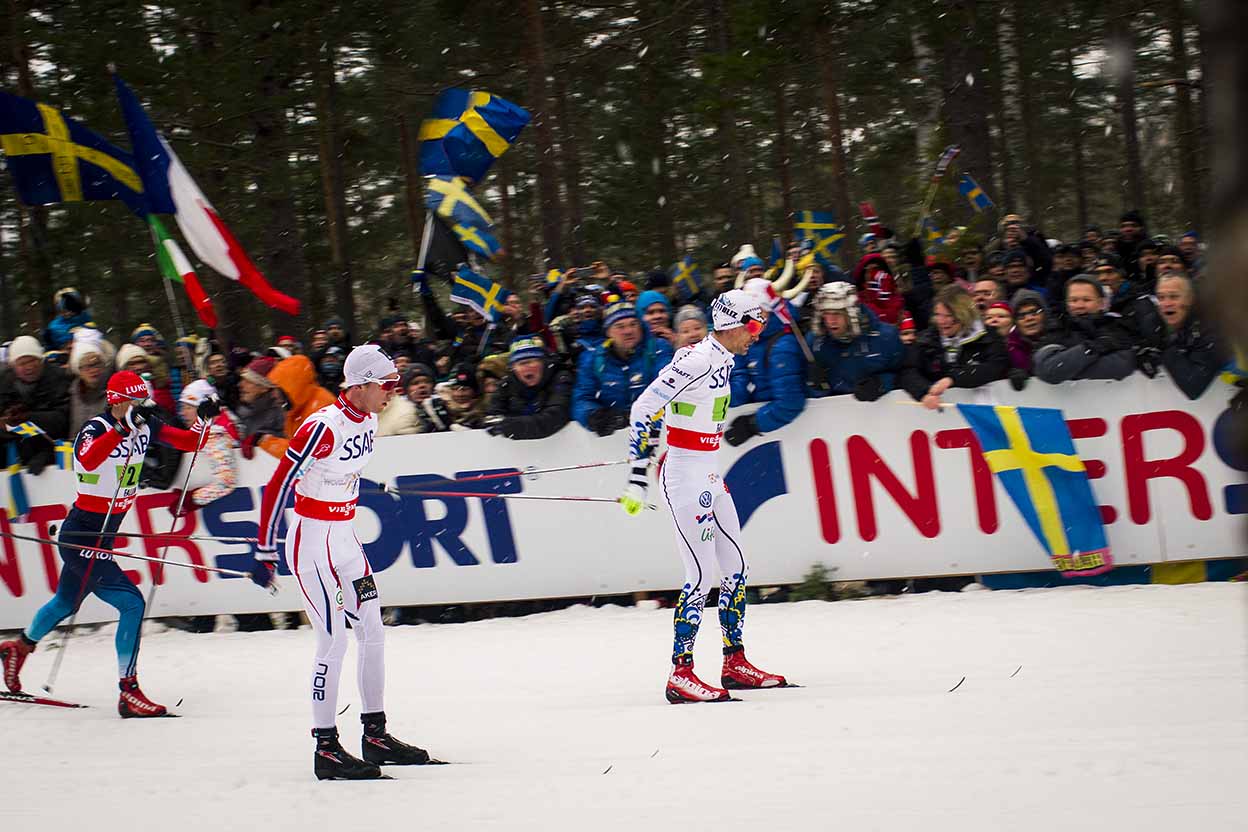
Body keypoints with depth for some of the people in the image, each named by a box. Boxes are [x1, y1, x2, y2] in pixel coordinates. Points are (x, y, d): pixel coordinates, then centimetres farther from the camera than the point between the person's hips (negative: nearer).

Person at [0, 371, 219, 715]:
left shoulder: (146, 426, -1)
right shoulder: (96, 429, -21)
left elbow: (188, 442, 3)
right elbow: (88, 460, -43)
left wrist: (203, 418, -16)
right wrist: (124, 427, -52)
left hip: (104, 536, 9)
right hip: (81, 537, -9)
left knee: (66, 603, 28)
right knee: (132, 603, -17)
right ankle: (129, 692, -12)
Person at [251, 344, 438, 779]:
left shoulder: (367, 422, 4)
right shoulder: (322, 428, -22)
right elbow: (276, 488, -19)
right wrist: (265, 553, -18)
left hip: (345, 539, 9)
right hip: (311, 542, -9)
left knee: (373, 633, 9)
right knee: (334, 642, -10)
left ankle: (375, 734, 19)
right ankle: (326, 749, -5)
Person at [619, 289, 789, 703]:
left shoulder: (723, 360, 10)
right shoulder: (696, 360, -18)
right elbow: (643, 410, -19)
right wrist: (638, 476, -21)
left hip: (708, 476, 10)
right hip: (684, 476, -10)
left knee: (736, 568, 12)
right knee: (702, 574, -11)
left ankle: (734, 662, 22)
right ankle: (681, 674, -8)